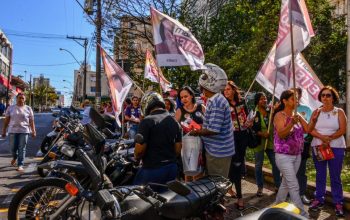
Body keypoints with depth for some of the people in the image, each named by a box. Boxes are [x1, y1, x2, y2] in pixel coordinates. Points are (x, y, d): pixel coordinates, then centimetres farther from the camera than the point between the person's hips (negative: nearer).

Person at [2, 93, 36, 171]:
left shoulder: (28, 109, 4)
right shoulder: (10, 108, 6)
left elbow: (31, 121, 3)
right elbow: (6, 120, 7)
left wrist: (33, 131, -3)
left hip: (24, 131, -1)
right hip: (13, 131, 2)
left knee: (22, 149, -2)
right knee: (13, 148, 8)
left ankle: (20, 165, 5)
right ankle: (14, 157, 41)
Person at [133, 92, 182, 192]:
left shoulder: (147, 121, -14)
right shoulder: (174, 121, 6)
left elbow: (140, 149, -16)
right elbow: (178, 149, 8)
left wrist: (136, 157, 5)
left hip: (153, 169, -6)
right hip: (172, 168, 7)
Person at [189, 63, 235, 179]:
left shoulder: (215, 102, -24)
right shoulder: (217, 99, 9)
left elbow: (213, 130, -26)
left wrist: (197, 132, -12)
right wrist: (201, 127, 10)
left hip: (218, 152, -10)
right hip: (219, 150, 10)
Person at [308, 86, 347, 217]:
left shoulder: (339, 112, 1)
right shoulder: (316, 112, 6)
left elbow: (342, 130, -8)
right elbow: (311, 129, -2)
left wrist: (329, 138, -20)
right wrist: (322, 137, -18)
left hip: (336, 147, -2)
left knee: (335, 176, 3)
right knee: (320, 175, 11)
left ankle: (338, 203, 14)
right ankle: (319, 199, 21)